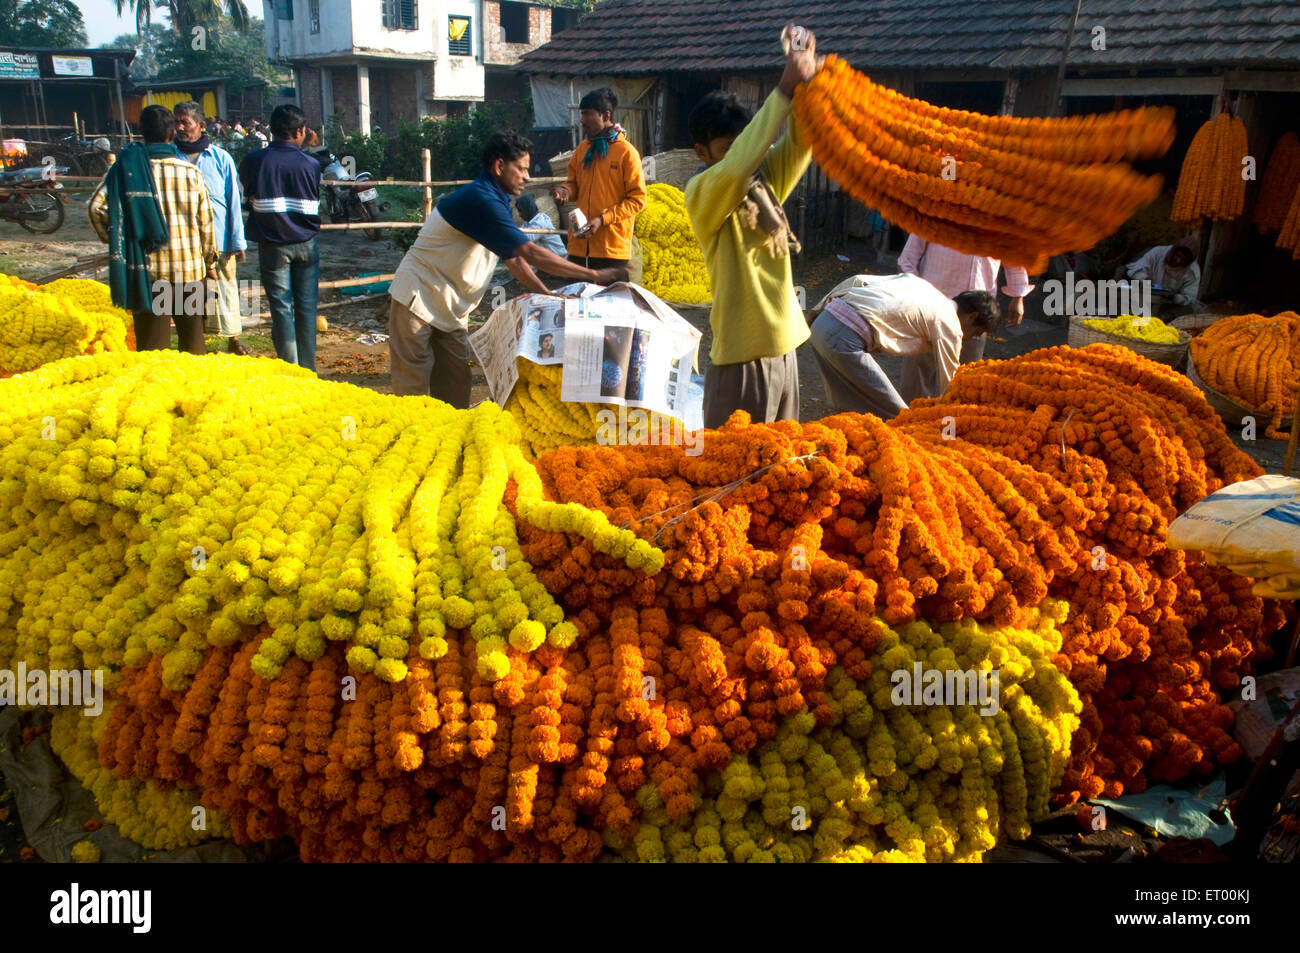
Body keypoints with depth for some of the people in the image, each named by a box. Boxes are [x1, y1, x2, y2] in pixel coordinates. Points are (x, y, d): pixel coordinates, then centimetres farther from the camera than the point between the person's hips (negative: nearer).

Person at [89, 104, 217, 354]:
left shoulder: (125, 168, -4)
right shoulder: (191, 172, -2)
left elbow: (97, 206, -11)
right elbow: (205, 222, 2)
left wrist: (115, 242, 5)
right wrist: (210, 261, 15)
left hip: (147, 268, -1)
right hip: (188, 268, 1)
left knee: (151, 344, 4)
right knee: (192, 335, 14)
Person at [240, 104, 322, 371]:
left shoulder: (252, 161, -5)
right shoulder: (311, 164, -5)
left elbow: (247, 197, 9)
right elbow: (316, 206, 6)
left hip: (272, 244, -1)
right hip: (306, 244, 1)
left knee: (281, 307, 3)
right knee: (306, 306, 8)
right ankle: (307, 367, 14)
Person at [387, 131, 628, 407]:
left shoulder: (497, 202, 10)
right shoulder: (480, 200, -23)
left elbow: (514, 259, 13)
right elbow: (532, 254, -27)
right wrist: (595, 276, -24)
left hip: (450, 309, 9)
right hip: (419, 299, -9)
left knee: (455, 388, 6)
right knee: (414, 387, -6)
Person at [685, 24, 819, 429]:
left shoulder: (766, 179, 7)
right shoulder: (701, 194, -12)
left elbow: (803, 138, -5)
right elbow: (736, 167, -32)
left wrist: (807, 74, -22)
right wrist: (784, 89, -32)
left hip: (783, 348, 7)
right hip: (739, 358, -7)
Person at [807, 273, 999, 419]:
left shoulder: (915, 281, 23)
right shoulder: (949, 325, 2)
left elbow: (857, 280, 18)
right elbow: (949, 383, 7)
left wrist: (819, 309, 19)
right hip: (845, 340, -9)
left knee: (848, 409, 22)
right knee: (899, 418, 0)